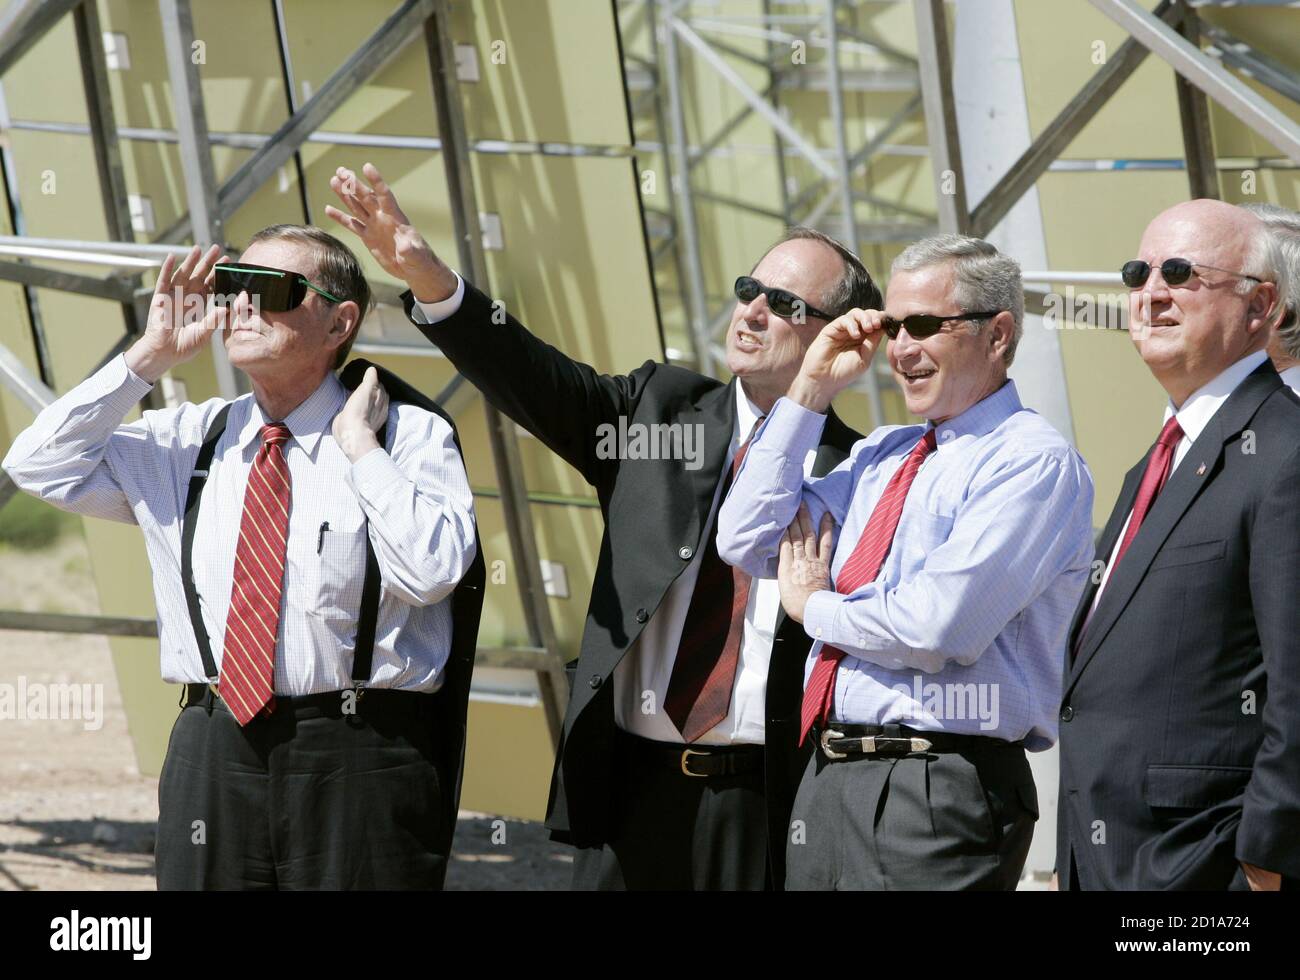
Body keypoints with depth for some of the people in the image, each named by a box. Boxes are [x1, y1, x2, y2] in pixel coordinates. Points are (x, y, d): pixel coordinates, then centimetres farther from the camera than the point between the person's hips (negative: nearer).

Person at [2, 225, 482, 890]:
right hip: (215, 758, 4)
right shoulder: (185, 439, 14)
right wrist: (150, 357, 6)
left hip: (358, 765, -4)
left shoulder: (410, 437, 1)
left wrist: (359, 446, -9)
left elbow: (433, 571, -15)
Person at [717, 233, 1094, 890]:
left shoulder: (1033, 462, -10)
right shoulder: (881, 455, 17)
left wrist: (816, 607, -2)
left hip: (938, 793, -8)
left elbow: (939, 626, -21)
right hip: (827, 780, 8)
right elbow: (747, 544, 14)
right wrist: (810, 391, 10)